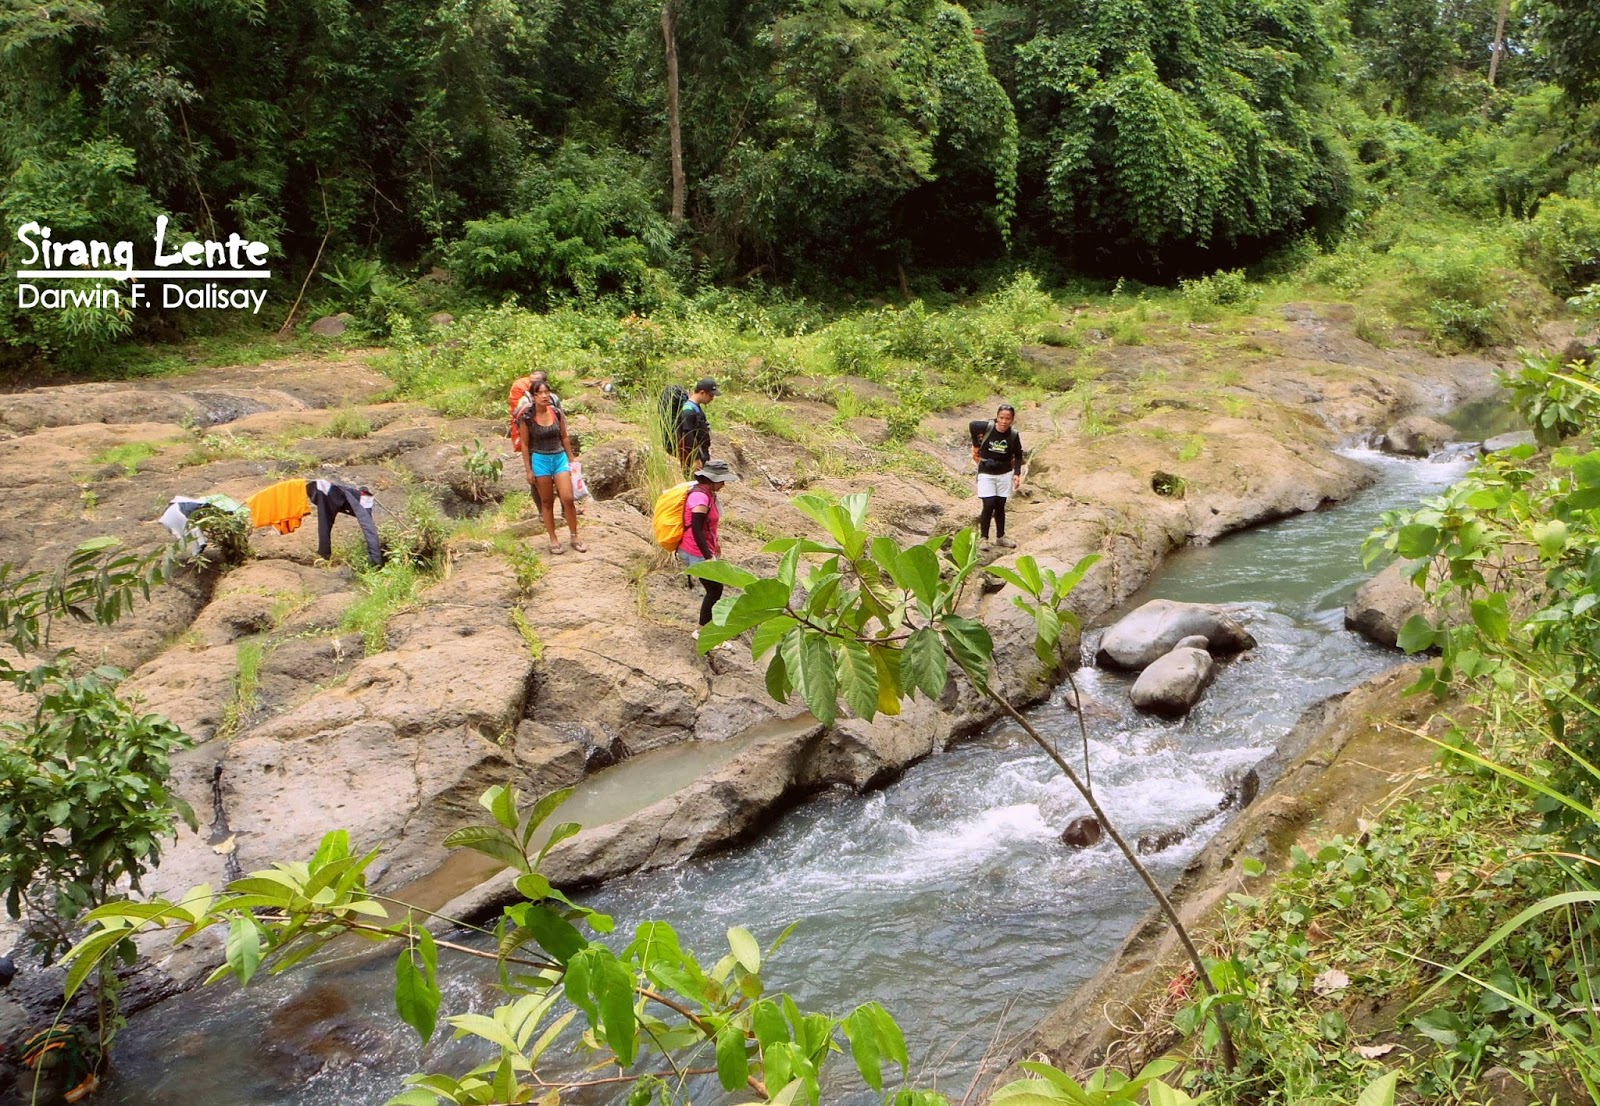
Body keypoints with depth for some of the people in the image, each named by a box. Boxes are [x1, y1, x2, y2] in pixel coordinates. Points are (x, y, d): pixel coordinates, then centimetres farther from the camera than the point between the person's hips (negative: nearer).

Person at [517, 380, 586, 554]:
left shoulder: (557, 413, -2)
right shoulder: (527, 418, -9)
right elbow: (525, 445, -3)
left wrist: (572, 459, 12)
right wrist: (529, 470, -4)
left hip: (560, 457, 2)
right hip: (540, 460, -2)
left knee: (568, 499, -4)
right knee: (547, 502, 7)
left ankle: (574, 538, 11)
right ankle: (553, 540, 16)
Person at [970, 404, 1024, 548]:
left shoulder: (1014, 435, -10)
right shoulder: (987, 427, -18)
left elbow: (1018, 455, 3)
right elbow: (972, 426, 3)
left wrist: (1017, 474, -7)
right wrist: (976, 445, 7)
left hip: (1005, 474, 2)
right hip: (986, 474, -2)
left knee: (1000, 506, 11)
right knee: (988, 505, -10)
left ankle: (1000, 537, 26)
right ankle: (983, 538, 3)